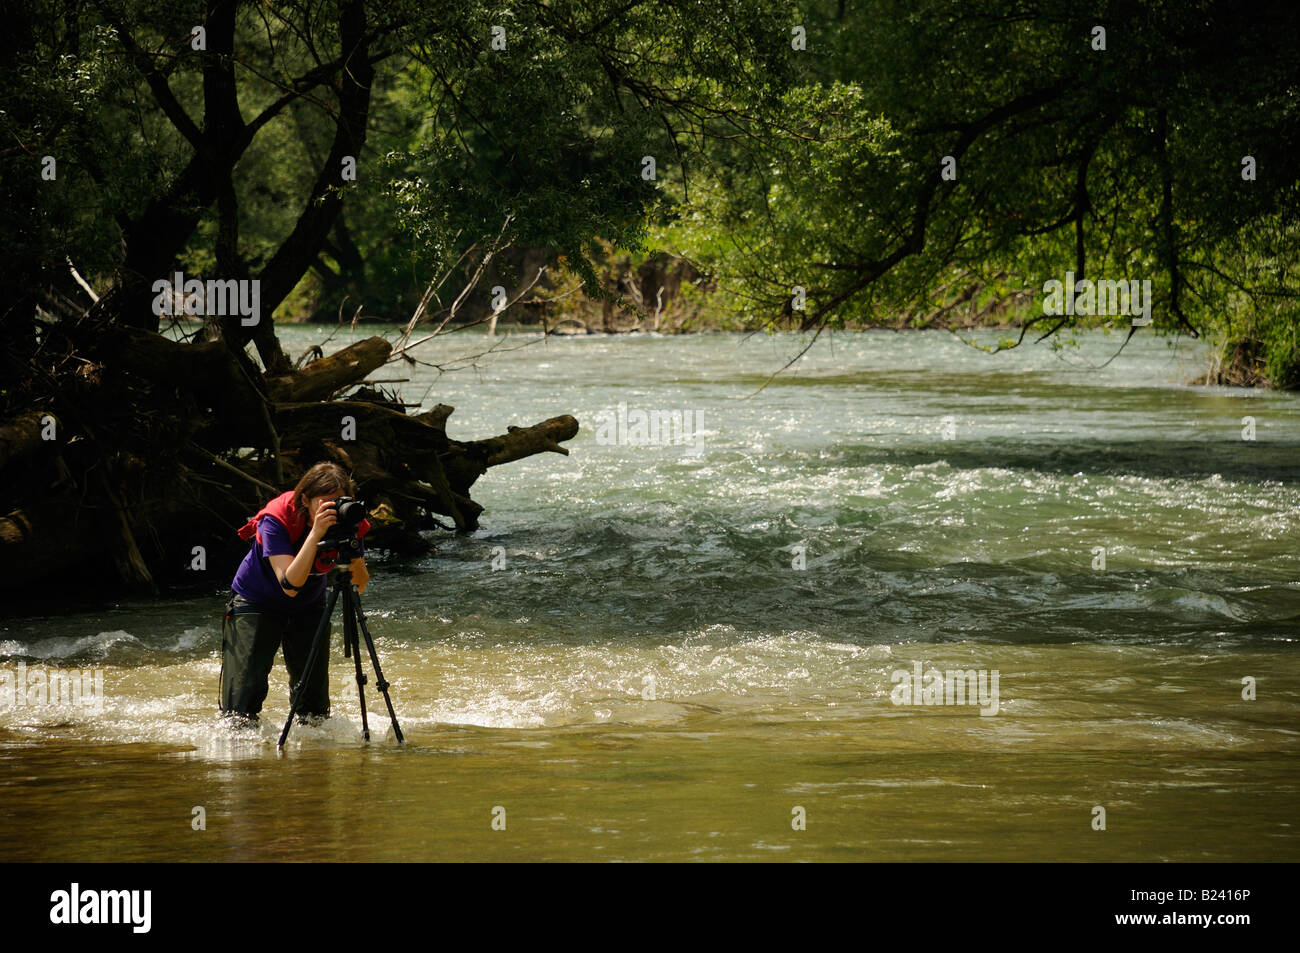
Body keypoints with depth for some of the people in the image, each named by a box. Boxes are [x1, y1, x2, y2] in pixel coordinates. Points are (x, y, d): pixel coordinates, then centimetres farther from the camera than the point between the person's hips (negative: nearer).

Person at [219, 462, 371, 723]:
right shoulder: (277, 519, -31)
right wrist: (315, 533, -48)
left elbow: (359, 586, -17)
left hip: (309, 604, 4)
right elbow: (290, 584, -42)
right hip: (256, 601, -4)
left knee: (314, 697, 5)